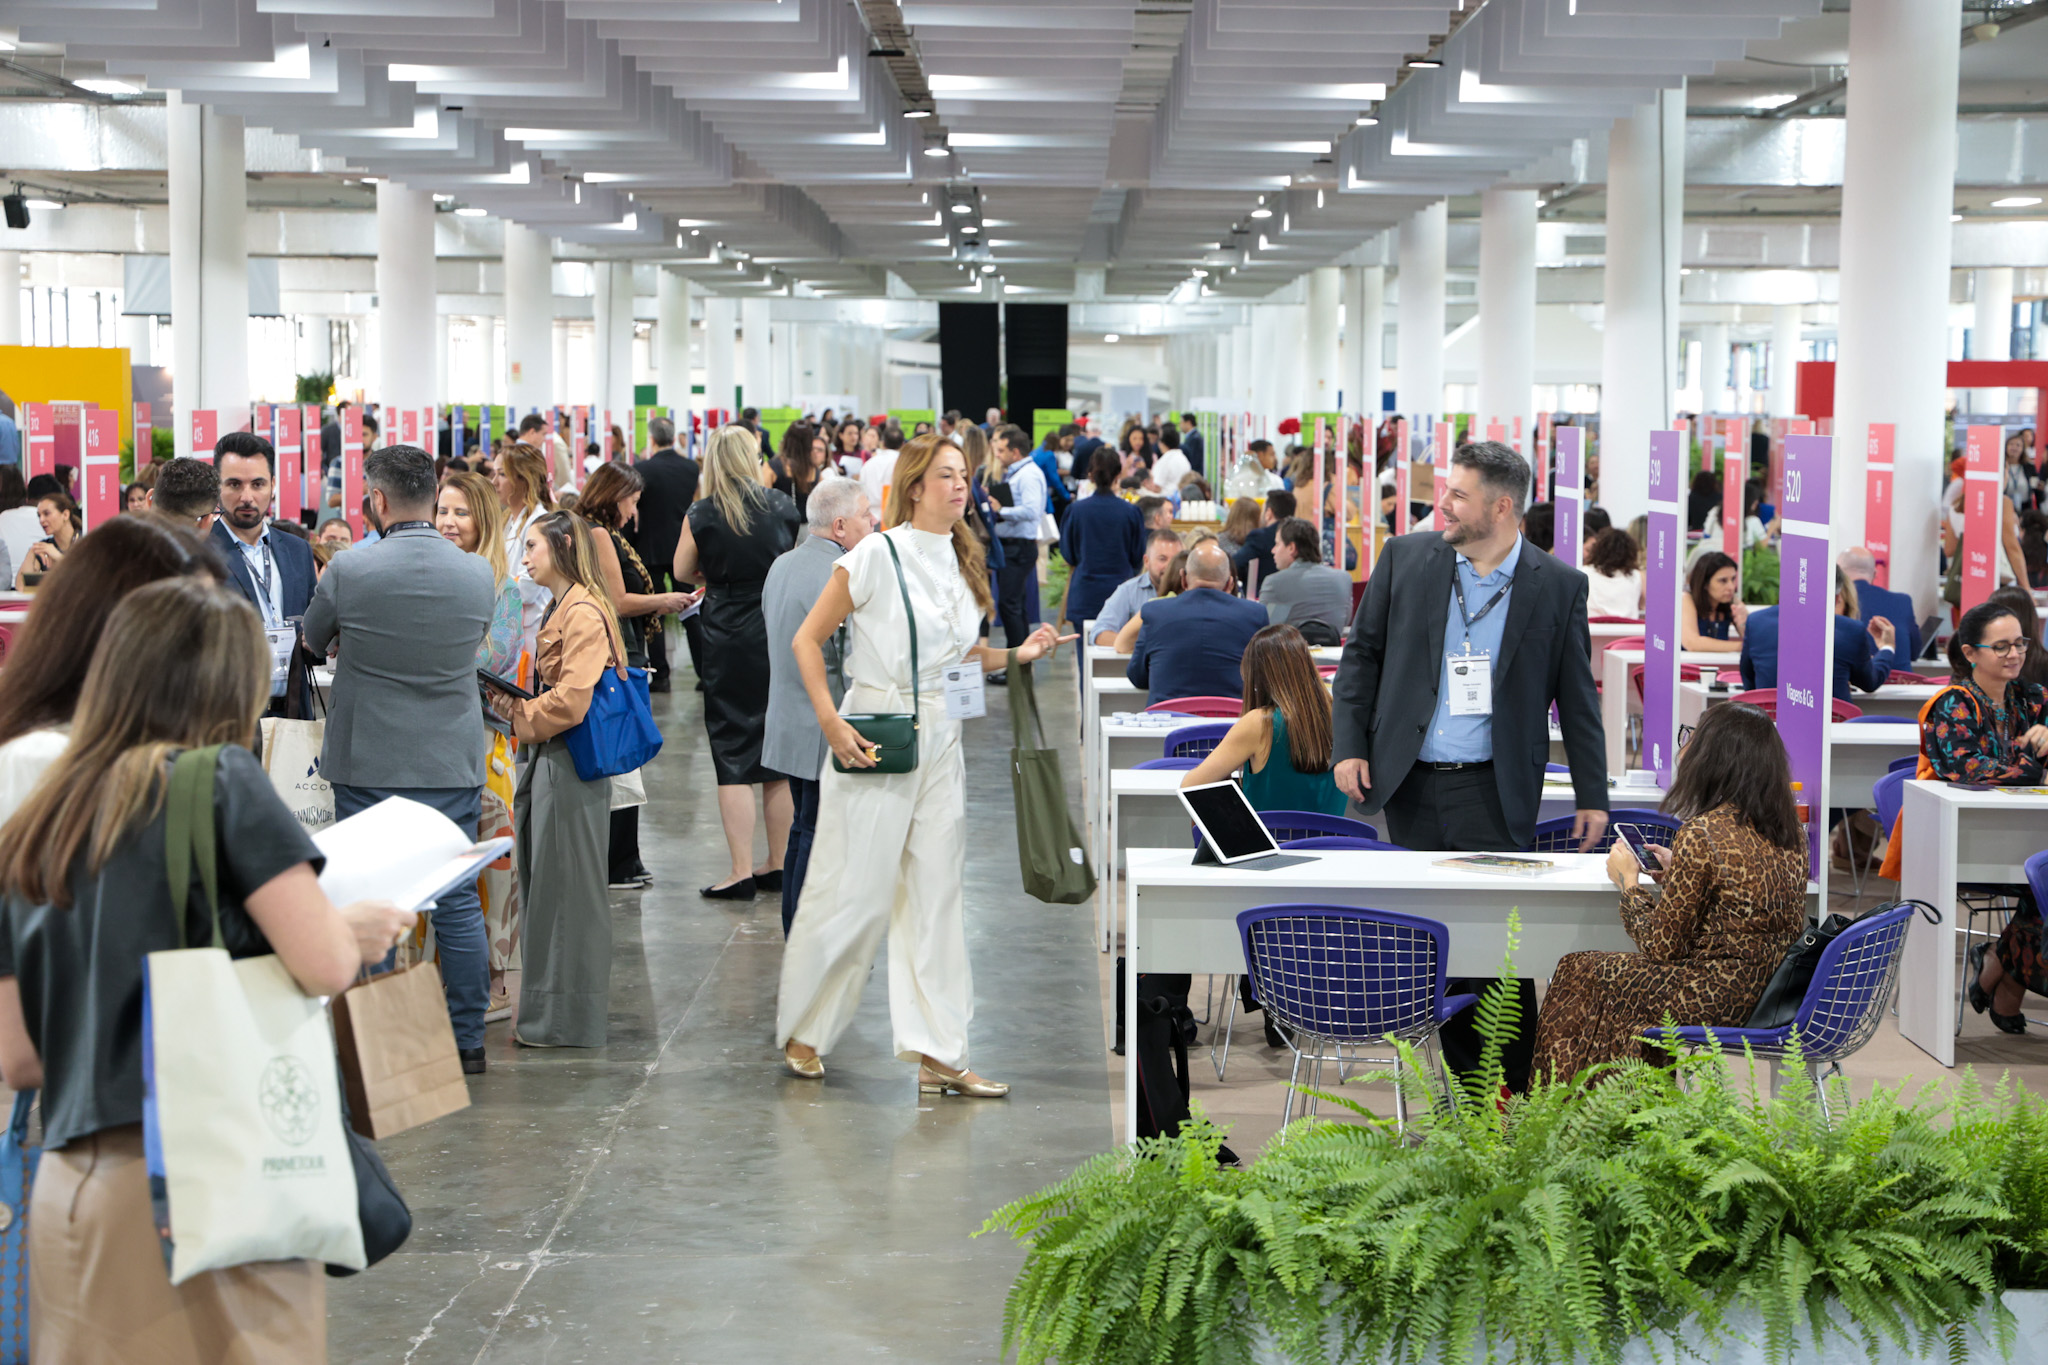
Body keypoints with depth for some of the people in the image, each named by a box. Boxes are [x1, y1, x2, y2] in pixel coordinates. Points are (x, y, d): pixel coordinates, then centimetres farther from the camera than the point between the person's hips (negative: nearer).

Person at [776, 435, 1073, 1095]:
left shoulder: (963, 561, 11)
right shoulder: (875, 556, -9)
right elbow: (808, 639, -7)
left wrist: (1016, 654, 4)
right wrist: (830, 721, -16)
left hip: (940, 743, 6)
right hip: (874, 742, -6)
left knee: (936, 895, 5)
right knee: (853, 891, -1)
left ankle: (938, 1053, 8)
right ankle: (801, 1031, 18)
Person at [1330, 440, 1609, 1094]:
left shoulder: (1557, 586, -1)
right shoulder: (1404, 557, 4)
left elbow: (1577, 696, 4)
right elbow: (1362, 654, 10)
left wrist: (1592, 795, 3)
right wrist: (1350, 745, 1)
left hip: (1493, 792, -2)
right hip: (1410, 785, 3)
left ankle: (1513, 1094, 7)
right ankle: (1467, 1087, 17)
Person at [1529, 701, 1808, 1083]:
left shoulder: (1700, 834, -20)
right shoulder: (1790, 831, 3)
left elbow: (1660, 947, -13)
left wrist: (1629, 883, 3)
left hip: (1721, 1000, -8)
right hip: (1773, 991, 8)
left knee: (1577, 973, 14)